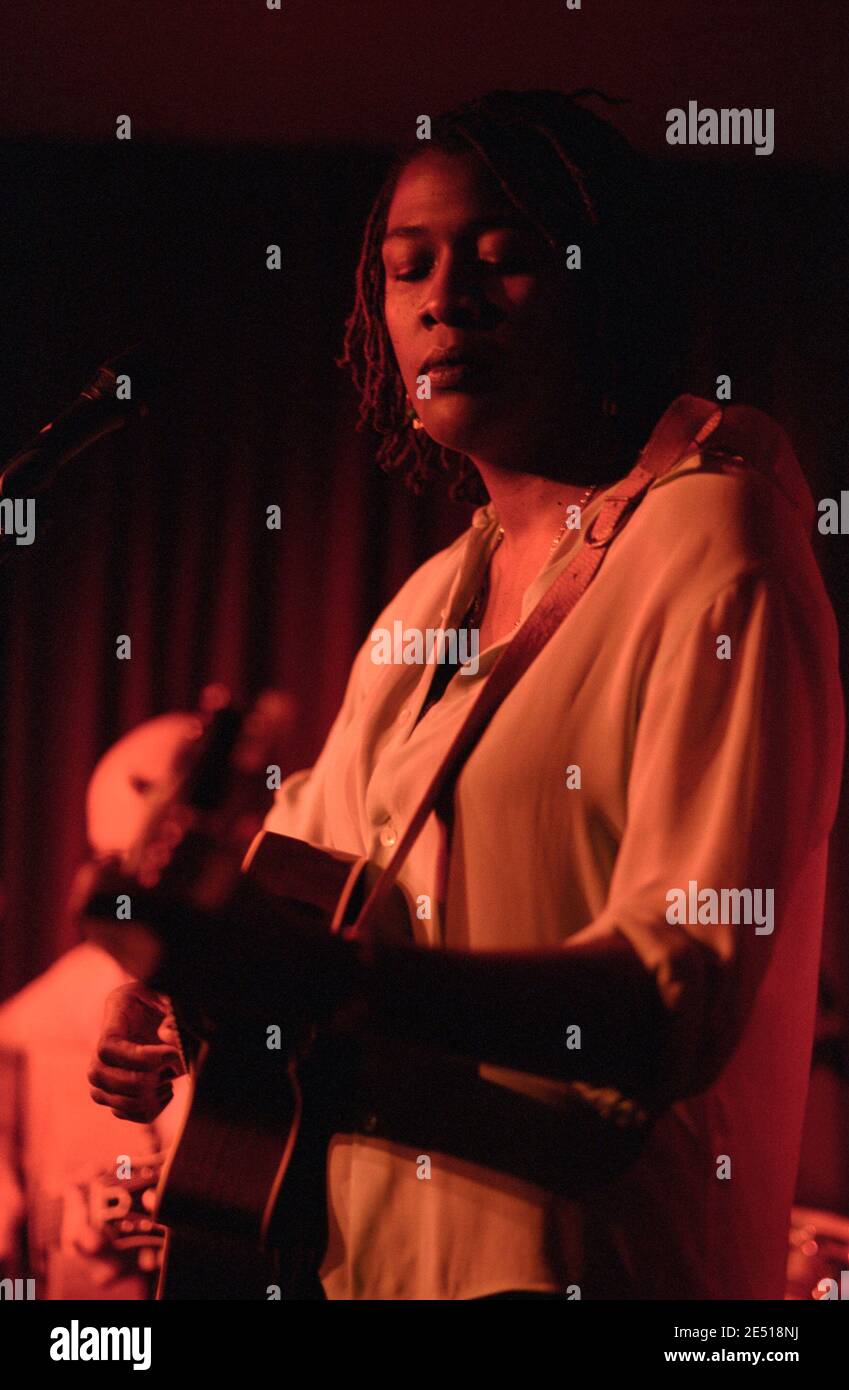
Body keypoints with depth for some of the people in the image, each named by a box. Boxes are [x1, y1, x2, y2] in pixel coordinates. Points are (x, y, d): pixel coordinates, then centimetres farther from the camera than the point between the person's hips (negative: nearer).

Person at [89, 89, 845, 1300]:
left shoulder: (710, 541, -11)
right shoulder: (428, 597, 14)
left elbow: (687, 994, -23)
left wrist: (341, 978, -38)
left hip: (581, 1254, -7)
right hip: (362, 1242, 7)